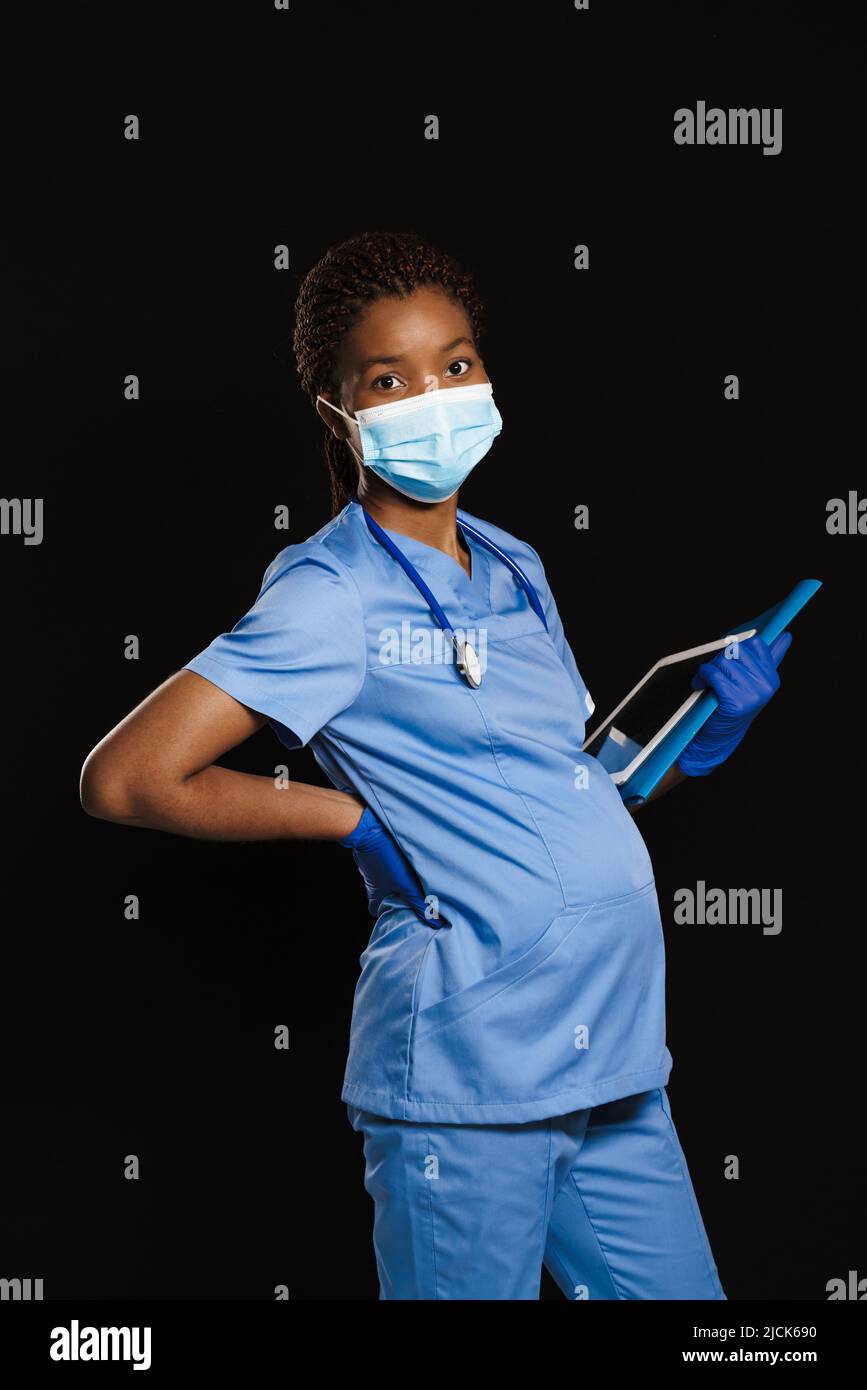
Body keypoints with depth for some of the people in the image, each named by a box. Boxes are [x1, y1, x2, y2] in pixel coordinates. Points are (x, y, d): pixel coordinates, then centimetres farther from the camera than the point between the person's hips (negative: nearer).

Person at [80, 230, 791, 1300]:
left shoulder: (514, 572, 13)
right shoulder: (333, 593, -9)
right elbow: (128, 780, -17)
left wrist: (702, 741, 6)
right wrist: (355, 818, -11)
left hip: (616, 1073, 7)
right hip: (467, 1081, -7)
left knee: (676, 1291, 14)